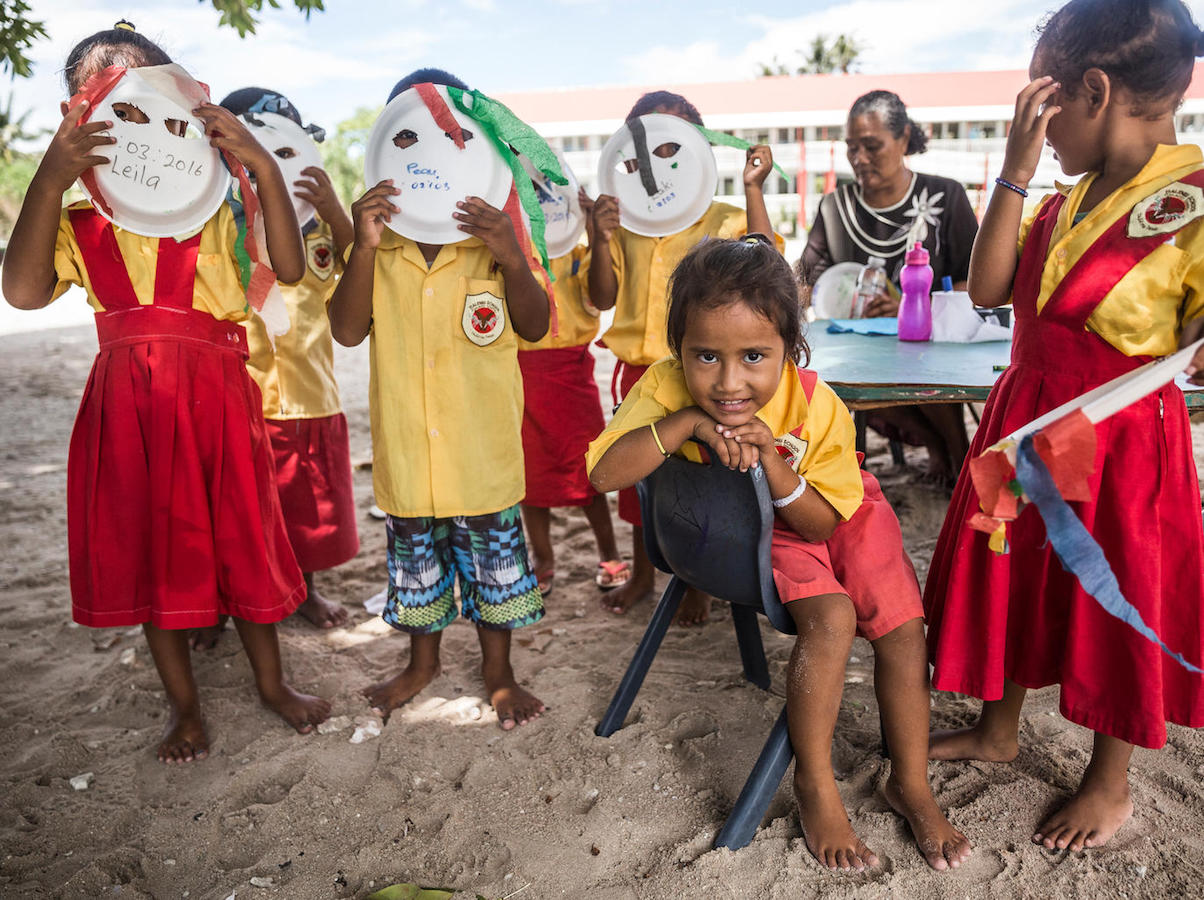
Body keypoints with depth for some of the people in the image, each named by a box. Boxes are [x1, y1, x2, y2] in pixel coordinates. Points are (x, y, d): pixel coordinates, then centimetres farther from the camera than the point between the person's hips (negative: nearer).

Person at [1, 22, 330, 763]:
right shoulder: (78, 221, 7)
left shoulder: (216, 206, 5)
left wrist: (263, 164, -19)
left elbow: (289, 267, -11)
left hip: (217, 397, -1)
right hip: (129, 405, 1)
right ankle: (185, 705, 30)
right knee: (151, 554, 10)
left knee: (240, 541, 9)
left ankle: (272, 682, 32)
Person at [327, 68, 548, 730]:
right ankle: (422, 661, 40)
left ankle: (498, 670, 31)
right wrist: (364, 248, -21)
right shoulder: (378, 241, 0)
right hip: (406, 442, 2)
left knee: (493, 551, 10)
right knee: (415, 554, 18)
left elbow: (535, 326, -7)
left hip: (484, 441, -2)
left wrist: (513, 260, -24)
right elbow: (347, 331, -9)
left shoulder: (492, 238, -4)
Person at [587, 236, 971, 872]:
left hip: (832, 512, 2)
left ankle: (911, 783, 9)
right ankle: (814, 783, -6)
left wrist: (770, 457, -38)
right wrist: (686, 423, -43)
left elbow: (821, 525, -22)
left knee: (901, 624, -12)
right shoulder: (669, 387, -27)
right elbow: (603, 475, -34)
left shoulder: (818, 407, -28)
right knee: (831, 618, -25)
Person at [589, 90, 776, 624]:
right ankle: (642, 574, 37)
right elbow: (603, 298, 2)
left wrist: (753, 190, -22)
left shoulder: (721, 219, -4)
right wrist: (601, 240, -12)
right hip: (637, 369, 4)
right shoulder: (622, 220, 6)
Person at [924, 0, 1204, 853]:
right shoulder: (1066, 200, 5)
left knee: (1113, 604, 10)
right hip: (1027, 422, 7)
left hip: (1120, 440, -6)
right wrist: (1016, 170, -7)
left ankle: (1110, 783, 33)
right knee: (1012, 578, 18)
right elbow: (988, 287, -4)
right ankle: (999, 729, 42)